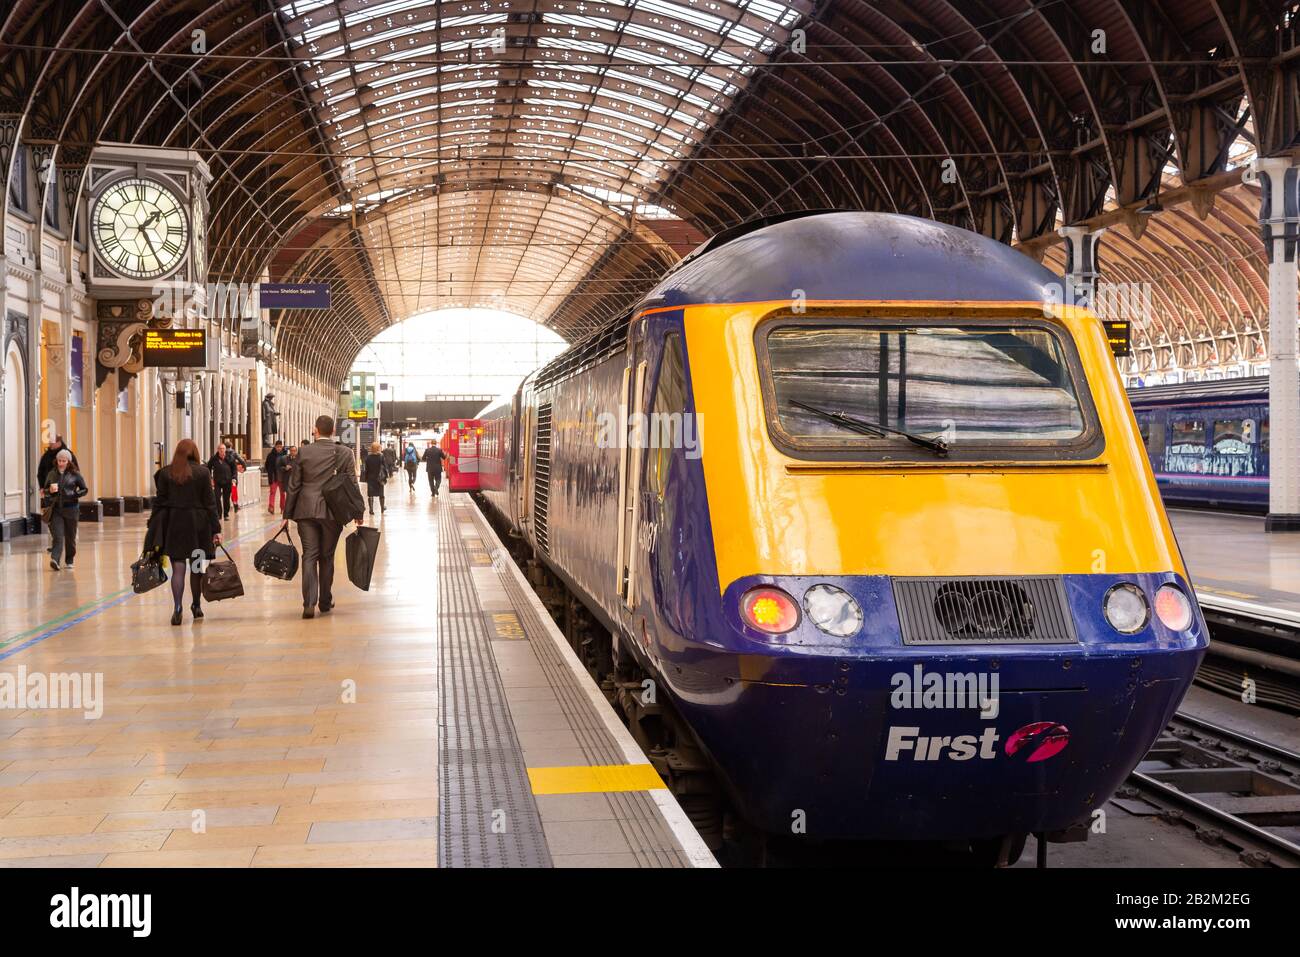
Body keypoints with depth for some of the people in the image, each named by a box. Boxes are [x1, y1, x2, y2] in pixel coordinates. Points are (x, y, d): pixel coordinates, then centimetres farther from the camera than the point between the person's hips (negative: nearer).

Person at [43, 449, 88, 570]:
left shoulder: (74, 474, 0)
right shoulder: (51, 474, 6)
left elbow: (84, 489, 4)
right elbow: (45, 490, 14)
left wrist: (74, 494, -14)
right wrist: (50, 491, -9)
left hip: (71, 509, -1)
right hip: (56, 509, 1)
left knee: (70, 536, 8)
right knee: (57, 536, -12)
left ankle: (69, 560, 23)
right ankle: (54, 559, -23)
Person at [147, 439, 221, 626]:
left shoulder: (165, 473, 0)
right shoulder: (202, 472, -2)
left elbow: (159, 502, 1)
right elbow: (210, 503, -3)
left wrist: (153, 528, 7)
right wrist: (216, 529, -1)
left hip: (173, 524, 0)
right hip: (197, 525, 0)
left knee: (178, 568, -2)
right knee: (196, 567, 14)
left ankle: (177, 608, -19)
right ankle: (196, 606, 26)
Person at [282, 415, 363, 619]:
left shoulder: (303, 452, -1)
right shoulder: (344, 453, -1)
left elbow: (293, 485, 2)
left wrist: (287, 514, 8)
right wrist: (358, 514, 6)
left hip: (306, 511, 0)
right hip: (333, 511, 0)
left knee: (309, 556, 1)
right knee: (327, 557, 12)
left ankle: (309, 603, -11)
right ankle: (325, 602, 19)